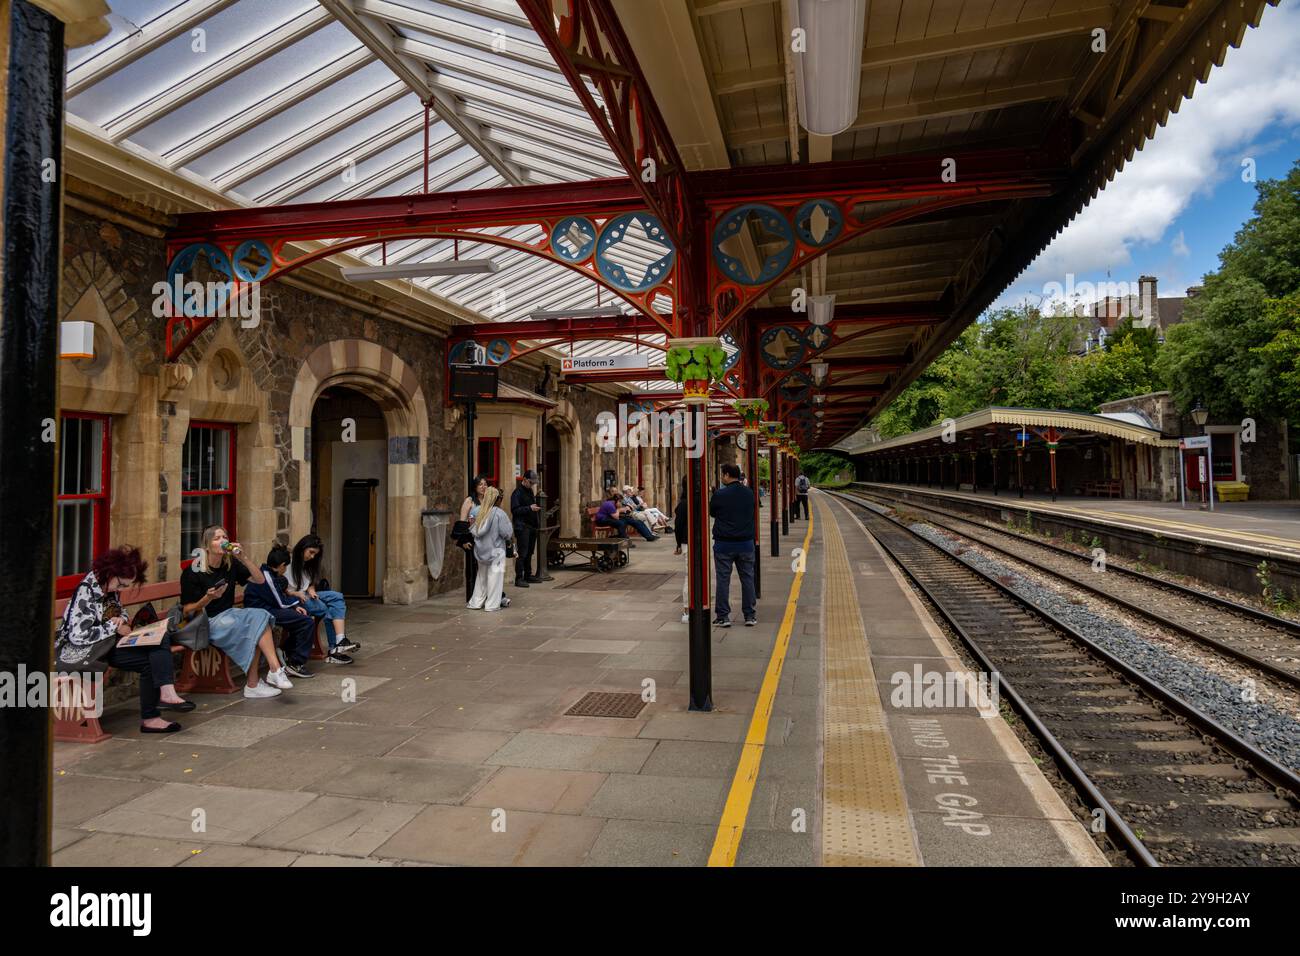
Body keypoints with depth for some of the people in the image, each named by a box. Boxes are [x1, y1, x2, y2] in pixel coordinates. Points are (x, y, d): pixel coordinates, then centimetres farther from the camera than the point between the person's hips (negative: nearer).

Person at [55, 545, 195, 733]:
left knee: (161, 639, -14)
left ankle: (166, 693, -22)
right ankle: (149, 719, -14)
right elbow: (78, 636, -26)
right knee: (149, 661, -22)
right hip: (85, 649, -8)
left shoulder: (110, 587, 5)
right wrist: (114, 628, -16)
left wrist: (121, 619, -2)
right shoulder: (86, 592, -21)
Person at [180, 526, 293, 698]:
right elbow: (187, 611, -6)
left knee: (260, 615, -26)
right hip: (207, 622, -5)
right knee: (248, 628, -29)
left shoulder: (231, 564, 7)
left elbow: (260, 580, 2)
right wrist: (208, 598, -24)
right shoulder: (192, 572, -8)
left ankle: (274, 670, -31)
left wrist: (243, 558, -9)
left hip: (229, 614, 5)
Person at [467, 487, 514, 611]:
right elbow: (506, 532, -12)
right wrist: (508, 540, 6)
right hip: (495, 549, -5)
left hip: (481, 549, 5)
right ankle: (492, 604, 6)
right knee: (494, 576, 3)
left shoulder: (478, 511, -3)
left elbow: (472, 530, 2)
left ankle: (476, 602, 22)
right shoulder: (499, 513, -16)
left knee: (481, 575, 17)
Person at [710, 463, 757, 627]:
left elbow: (711, 512, 3)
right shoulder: (749, 493, 2)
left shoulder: (719, 494, -12)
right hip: (746, 542, 4)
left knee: (723, 580, 4)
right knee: (747, 579, 10)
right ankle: (750, 615, 15)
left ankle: (723, 616, 7)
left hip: (724, 543, -3)